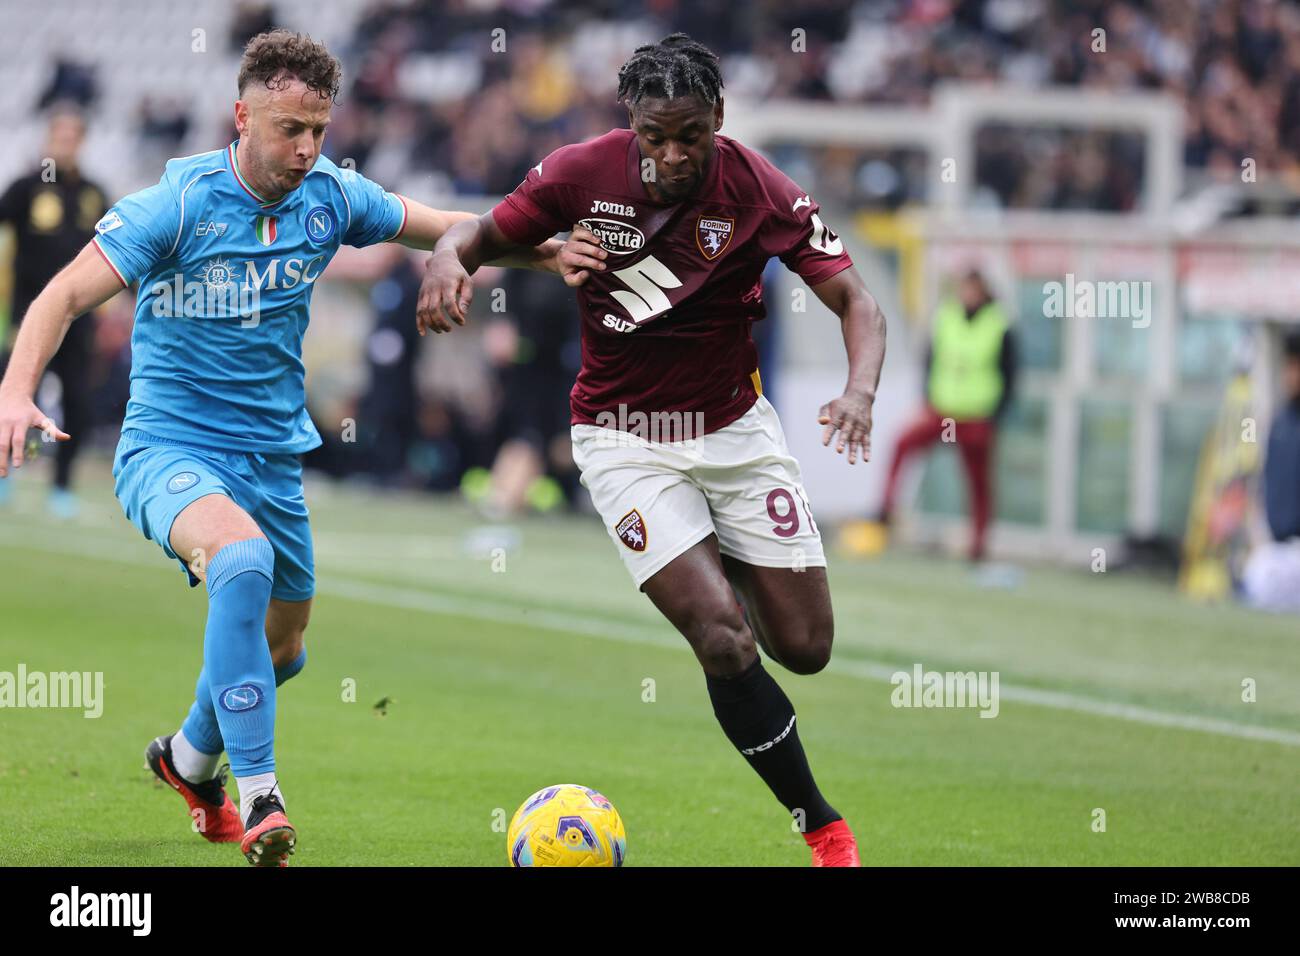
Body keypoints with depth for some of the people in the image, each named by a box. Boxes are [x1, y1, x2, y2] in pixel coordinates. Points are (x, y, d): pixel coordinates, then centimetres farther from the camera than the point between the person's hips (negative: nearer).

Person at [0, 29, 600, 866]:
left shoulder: (332, 198, -2)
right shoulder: (181, 201, -17)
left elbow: (444, 228, 14)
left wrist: (547, 252, -1)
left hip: (273, 458, 6)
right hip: (170, 447, -6)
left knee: (281, 648, 19)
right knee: (243, 559, -36)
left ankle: (191, 758, 51)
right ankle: (258, 796, -31)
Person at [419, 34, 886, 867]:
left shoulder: (758, 189, -15)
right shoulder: (582, 174, -14)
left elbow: (856, 302, -13)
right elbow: (487, 233, 1)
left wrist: (860, 390, -33)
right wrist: (447, 260, -23)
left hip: (735, 427, 2)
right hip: (624, 438, -2)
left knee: (805, 646, 1)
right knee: (724, 641, -18)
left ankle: (726, 572, 37)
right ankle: (824, 828, -5)